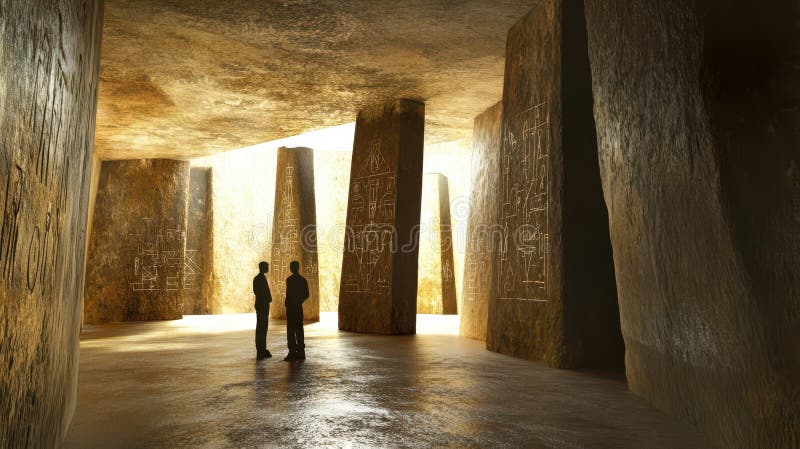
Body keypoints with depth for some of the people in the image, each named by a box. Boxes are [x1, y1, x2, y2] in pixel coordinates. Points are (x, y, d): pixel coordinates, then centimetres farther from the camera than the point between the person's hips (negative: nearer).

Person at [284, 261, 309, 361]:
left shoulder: (289, 279, -12)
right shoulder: (303, 280, 8)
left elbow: (288, 294, -16)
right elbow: (306, 294, 9)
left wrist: (287, 305, -5)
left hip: (291, 308, -7)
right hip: (299, 307, 7)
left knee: (291, 331, -3)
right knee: (299, 330, 11)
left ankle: (292, 353, -4)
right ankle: (300, 352, 14)